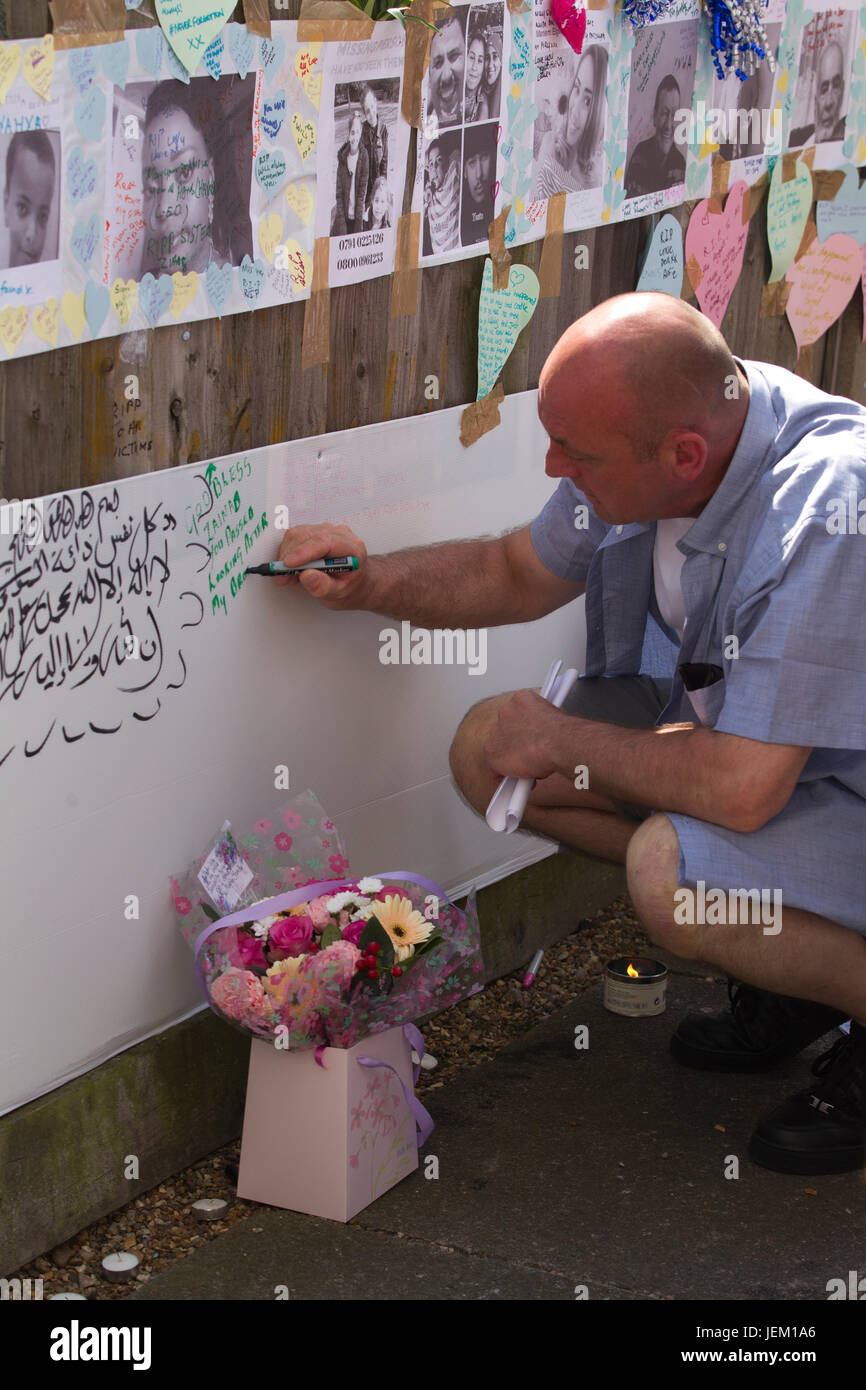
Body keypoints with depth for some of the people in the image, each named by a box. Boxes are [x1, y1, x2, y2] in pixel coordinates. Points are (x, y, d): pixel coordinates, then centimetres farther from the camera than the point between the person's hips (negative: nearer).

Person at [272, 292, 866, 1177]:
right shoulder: (640, 436, -11)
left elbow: (741, 789, -37)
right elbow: (520, 576, 10)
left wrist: (562, 740, -20)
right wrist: (373, 583, -7)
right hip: (739, 731, 9)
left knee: (670, 867, -35)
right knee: (490, 749, -3)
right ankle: (788, 953, 8)